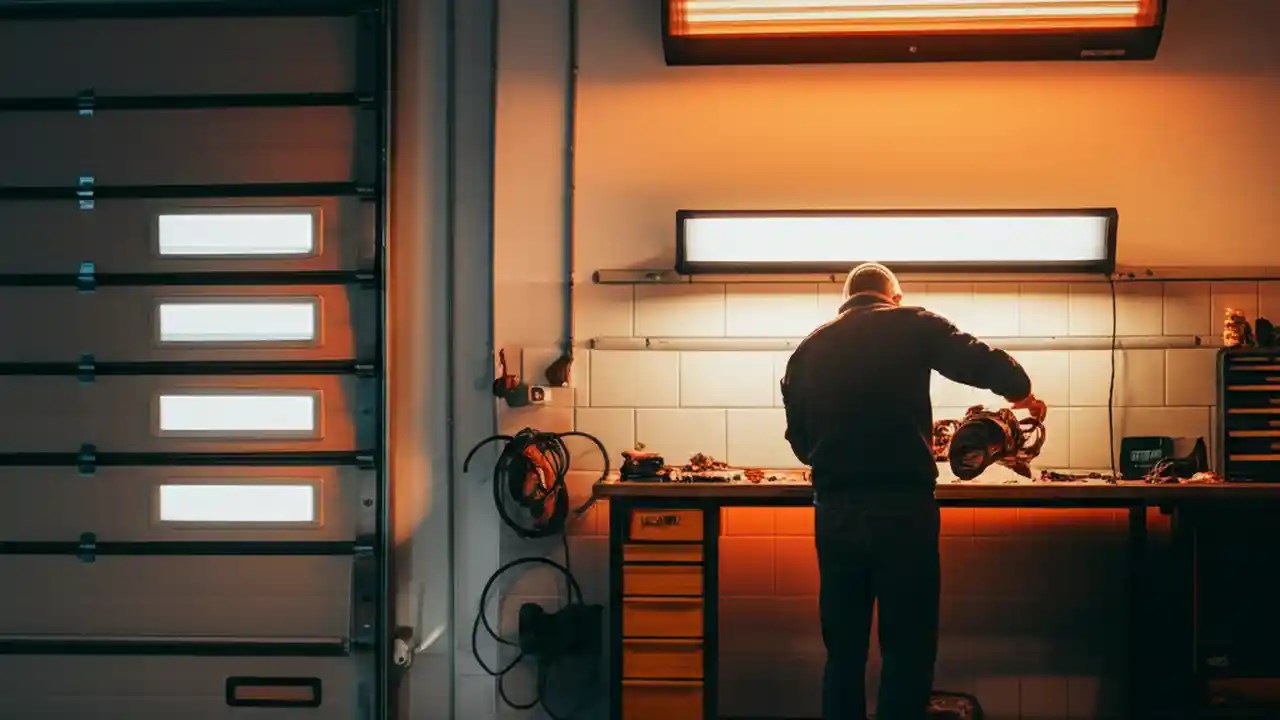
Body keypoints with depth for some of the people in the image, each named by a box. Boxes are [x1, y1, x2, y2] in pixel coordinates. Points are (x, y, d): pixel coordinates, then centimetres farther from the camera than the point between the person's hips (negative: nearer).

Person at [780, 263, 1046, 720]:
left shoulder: (808, 349, 13)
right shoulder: (912, 325, 3)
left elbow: (799, 440, 16)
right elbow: (986, 364, -2)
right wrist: (1022, 394, 18)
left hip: (833, 510, 4)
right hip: (902, 506, -4)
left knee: (843, 650, 12)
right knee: (907, 649, 4)